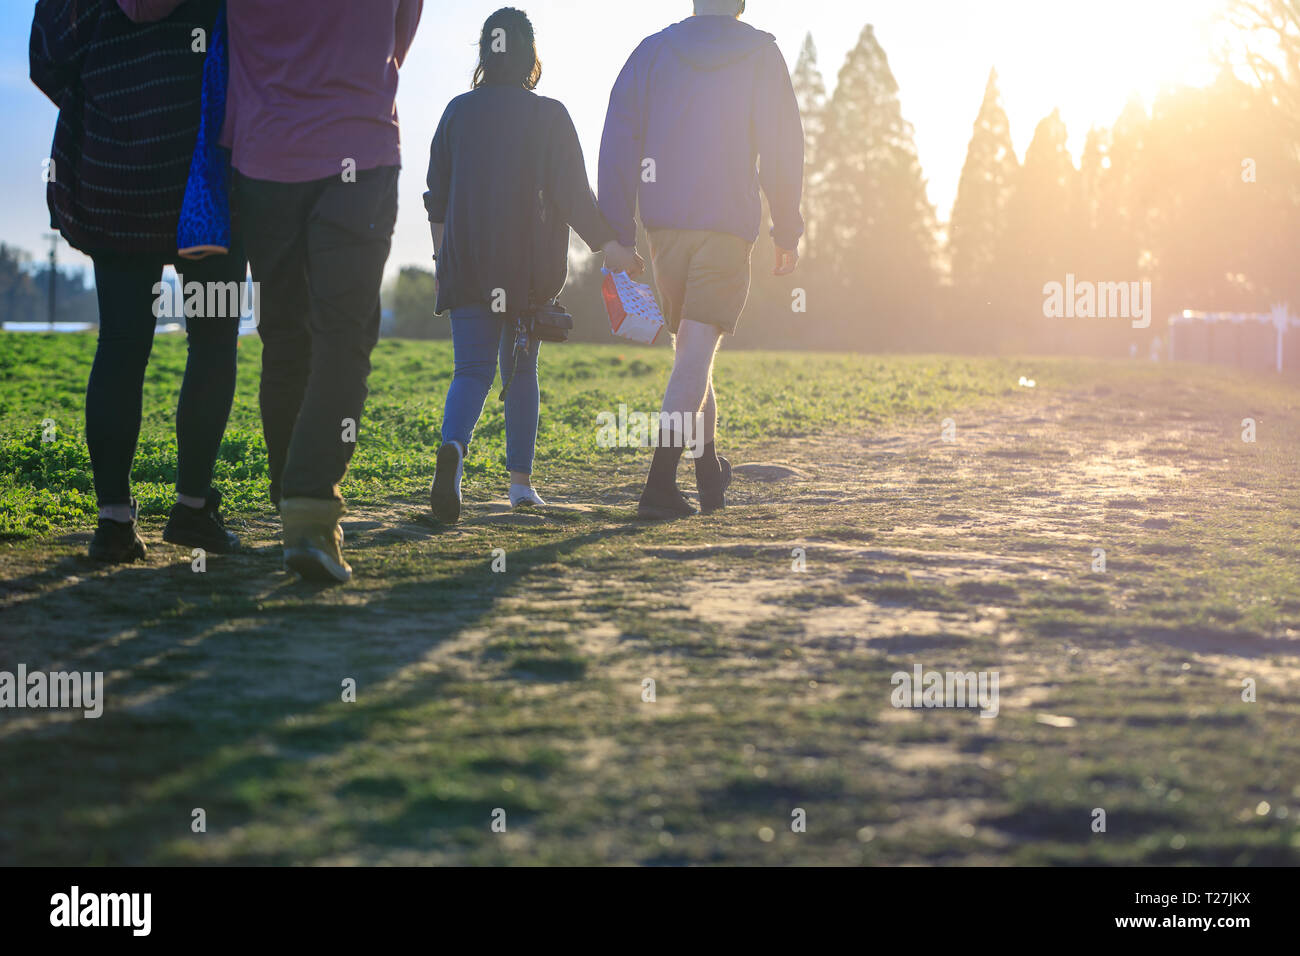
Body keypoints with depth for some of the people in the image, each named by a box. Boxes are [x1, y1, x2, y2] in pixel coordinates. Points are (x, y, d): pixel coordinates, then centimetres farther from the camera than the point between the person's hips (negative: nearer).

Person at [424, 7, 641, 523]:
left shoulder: (458, 112, 5)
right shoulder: (549, 116, -4)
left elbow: (437, 192, 11)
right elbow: (572, 194, -10)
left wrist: (443, 254, 24)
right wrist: (608, 245, -5)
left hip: (466, 266, 1)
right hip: (529, 268, -1)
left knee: (472, 370, -1)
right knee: (521, 371, 13)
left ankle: (452, 448, -31)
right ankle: (521, 480, 15)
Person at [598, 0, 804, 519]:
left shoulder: (651, 52, 8)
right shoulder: (761, 55, 2)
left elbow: (618, 145, 3)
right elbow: (781, 149, -3)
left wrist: (617, 236, 4)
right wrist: (788, 232, 5)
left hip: (665, 225, 3)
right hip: (729, 226, -3)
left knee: (690, 347, 19)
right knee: (696, 354, -7)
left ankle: (710, 471, 27)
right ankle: (660, 485, -19)